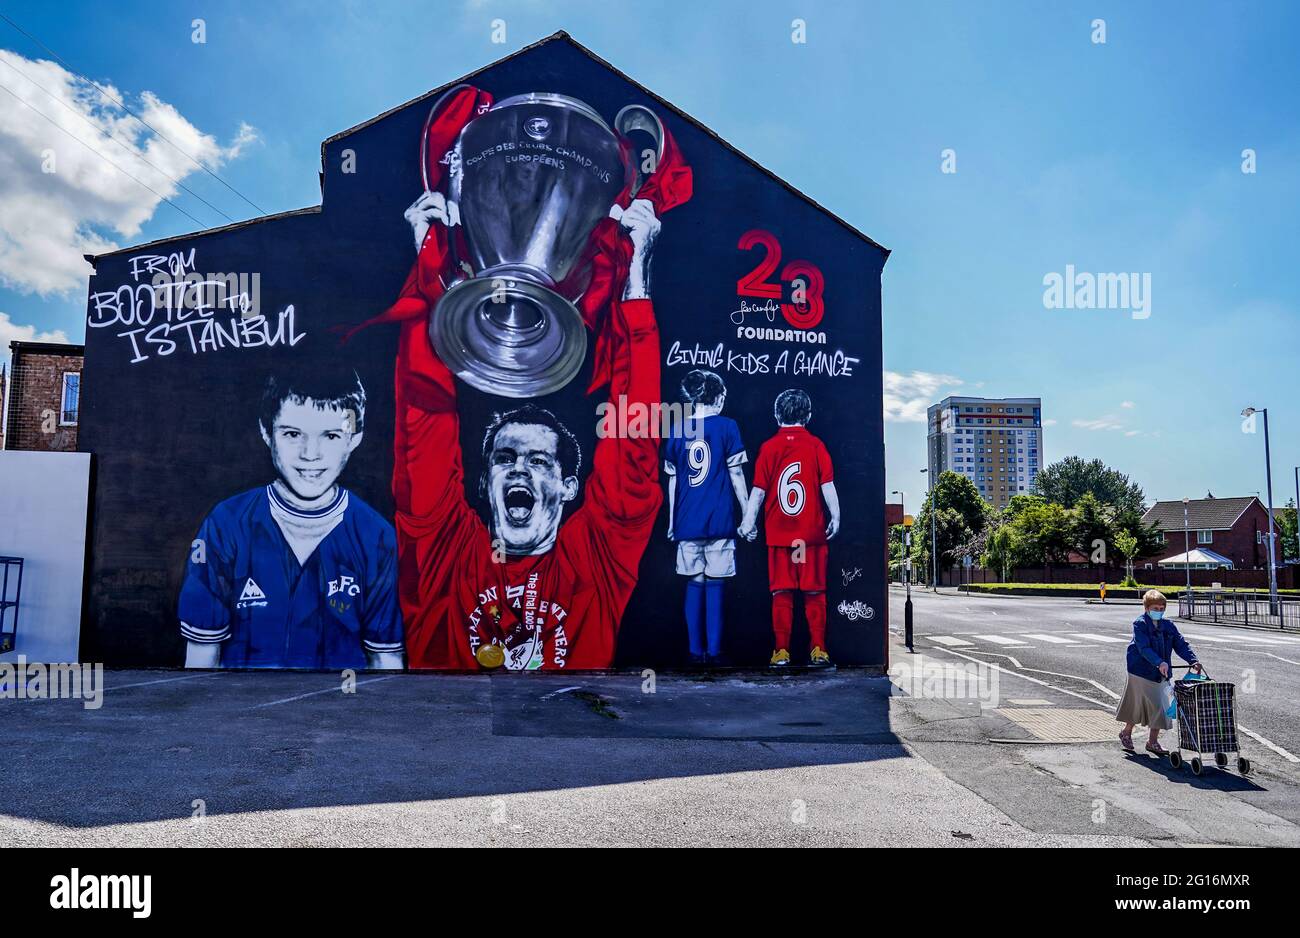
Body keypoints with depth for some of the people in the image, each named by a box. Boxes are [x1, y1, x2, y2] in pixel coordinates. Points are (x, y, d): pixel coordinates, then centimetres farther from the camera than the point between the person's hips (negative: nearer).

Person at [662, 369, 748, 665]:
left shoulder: (677, 430, 7)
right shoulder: (726, 426, -2)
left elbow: (672, 480, 9)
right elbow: (736, 475, -2)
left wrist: (671, 520, 16)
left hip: (687, 522, 3)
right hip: (719, 520, -3)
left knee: (694, 584, 9)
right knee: (714, 585, 2)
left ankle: (695, 651, 11)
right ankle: (714, 652, 4)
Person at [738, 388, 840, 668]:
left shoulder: (768, 448, -1)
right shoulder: (816, 446, -2)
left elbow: (759, 489, -1)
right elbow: (828, 486, -3)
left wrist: (748, 521, 7)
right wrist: (835, 517, 5)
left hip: (778, 533, 0)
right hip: (812, 532, 0)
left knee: (781, 594, 6)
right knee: (814, 593, 8)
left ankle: (781, 651, 6)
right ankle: (818, 650, 7)